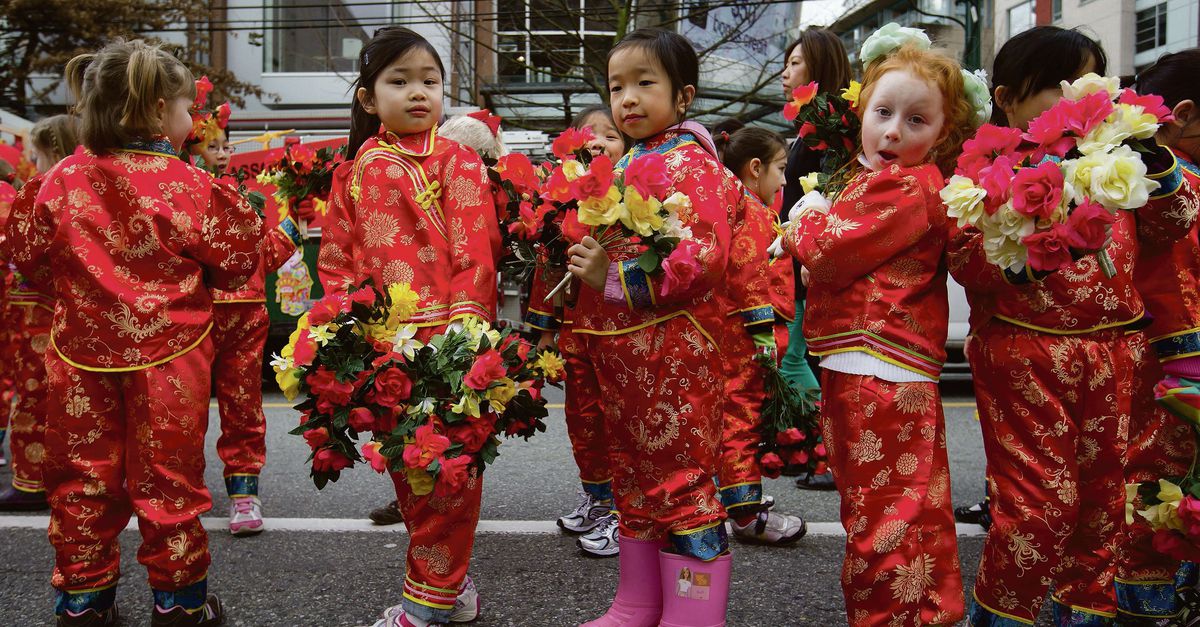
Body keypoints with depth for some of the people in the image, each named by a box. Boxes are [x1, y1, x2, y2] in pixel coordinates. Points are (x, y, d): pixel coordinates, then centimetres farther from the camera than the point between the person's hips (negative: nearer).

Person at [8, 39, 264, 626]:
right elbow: (235, 263, -3)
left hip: (82, 357, 2)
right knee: (167, 478, 9)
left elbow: (29, 259, 7)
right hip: (168, 357, -2)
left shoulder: (62, 179, -5)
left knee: (82, 478, 15)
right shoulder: (192, 186, -13)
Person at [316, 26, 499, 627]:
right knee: (404, 466, 13)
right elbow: (335, 256, 14)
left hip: (445, 342, -5)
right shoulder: (355, 171, 11)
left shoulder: (456, 161, -2)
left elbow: (474, 254, -9)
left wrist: (461, 333, -16)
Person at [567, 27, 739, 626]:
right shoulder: (628, 164, 16)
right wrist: (585, 262, 10)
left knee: (681, 480, -1)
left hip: (673, 351, -9)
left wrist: (615, 278, -22)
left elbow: (705, 256, -24)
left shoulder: (691, 163, -11)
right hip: (620, 350, 10)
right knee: (633, 476, 17)